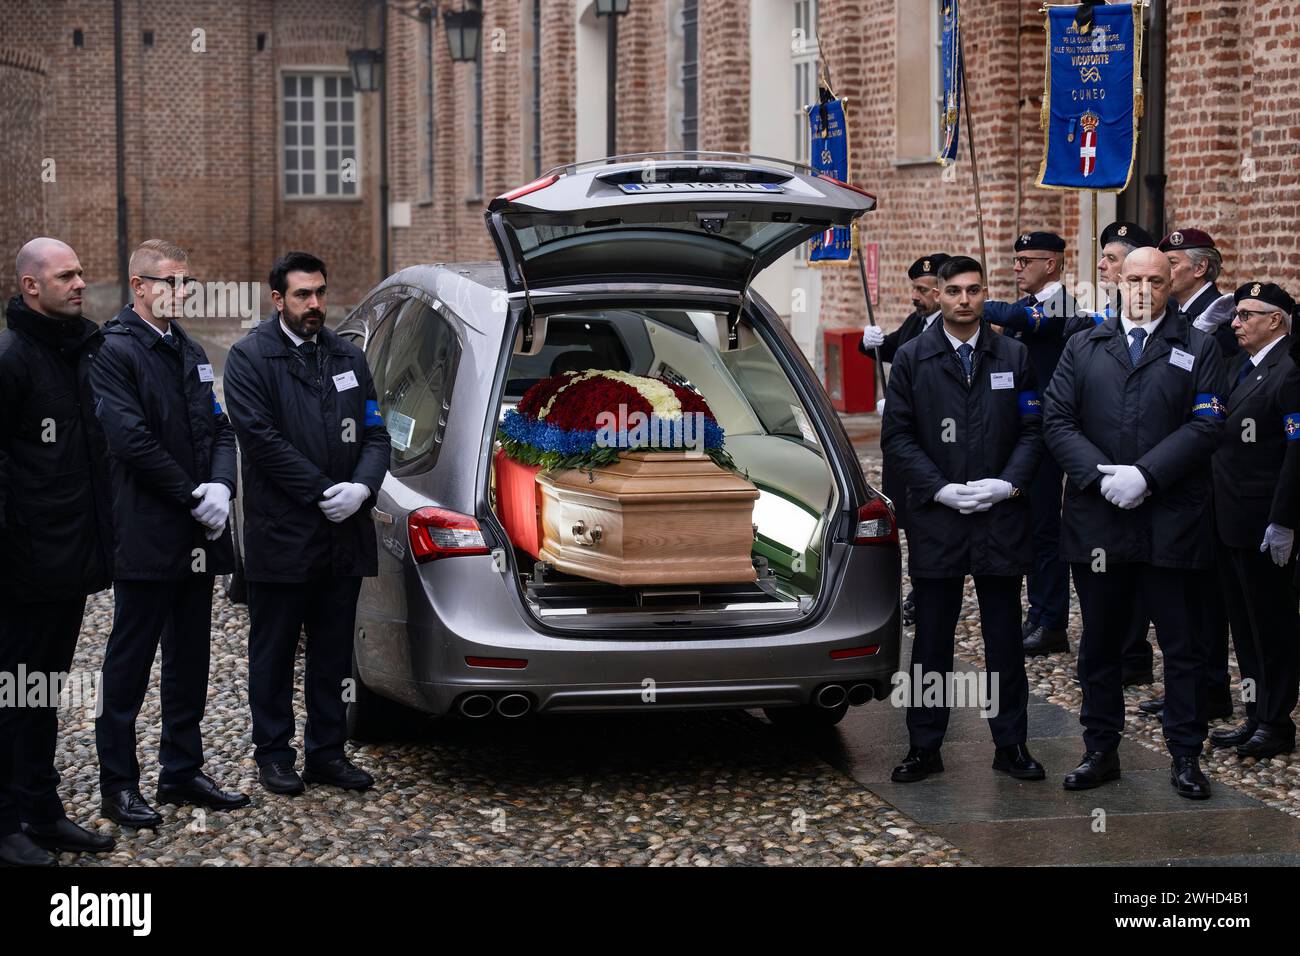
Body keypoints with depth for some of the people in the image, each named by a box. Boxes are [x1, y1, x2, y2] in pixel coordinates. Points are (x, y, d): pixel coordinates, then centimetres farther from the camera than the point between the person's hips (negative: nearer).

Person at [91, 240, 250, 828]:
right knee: (130, 662, 0)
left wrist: (221, 486, -6)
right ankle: (118, 785, 7)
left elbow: (220, 428, 13)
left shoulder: (190, 352, 16)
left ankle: (183, 770, 23)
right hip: (146, 537, -8)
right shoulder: (114, 350, -9)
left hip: (198, 536, 8)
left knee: (189, 659, 13)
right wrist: (193, 495, -15)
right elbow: (130, 438, -18)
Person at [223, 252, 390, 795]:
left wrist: (361, 488, -10)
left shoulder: (348, 358, 12)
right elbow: (262, 439, -14)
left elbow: (375, 434, 9)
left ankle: (327, 752, 20)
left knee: (333, 654, 11)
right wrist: (323, 493, -17)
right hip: (281, 537, -5)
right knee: (274, 653, 6)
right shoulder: (250, 358, -5)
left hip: (343, 535, 5)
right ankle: (274, 756, 15)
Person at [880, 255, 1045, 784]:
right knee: (932, 637, 5)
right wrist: (939, 488, -11)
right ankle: (924, 746, 12)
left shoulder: (1014, 355, 6)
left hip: (1001, 518, 1)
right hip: (935, 518, -1)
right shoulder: (912, 358, 3)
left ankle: (1010, 744, 15)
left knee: (1005, 636, 7)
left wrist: (1009, 483, -10)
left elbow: (1033, 428, 5)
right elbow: (897, 435, 0)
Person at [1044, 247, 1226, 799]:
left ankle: (1185, 757, 13)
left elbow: (1206, 425, -7)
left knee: (1183, 646, 3)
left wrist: (1146, 476, -17)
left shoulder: (1198, 349, 4)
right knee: (1099, 645, 11)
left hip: (1173, 521, -2)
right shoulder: (1083, 348, 11)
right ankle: (1101, 751, 21)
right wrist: (1101, 477, -12)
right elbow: (1057, 421, 3)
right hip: (1097, 520, 2)